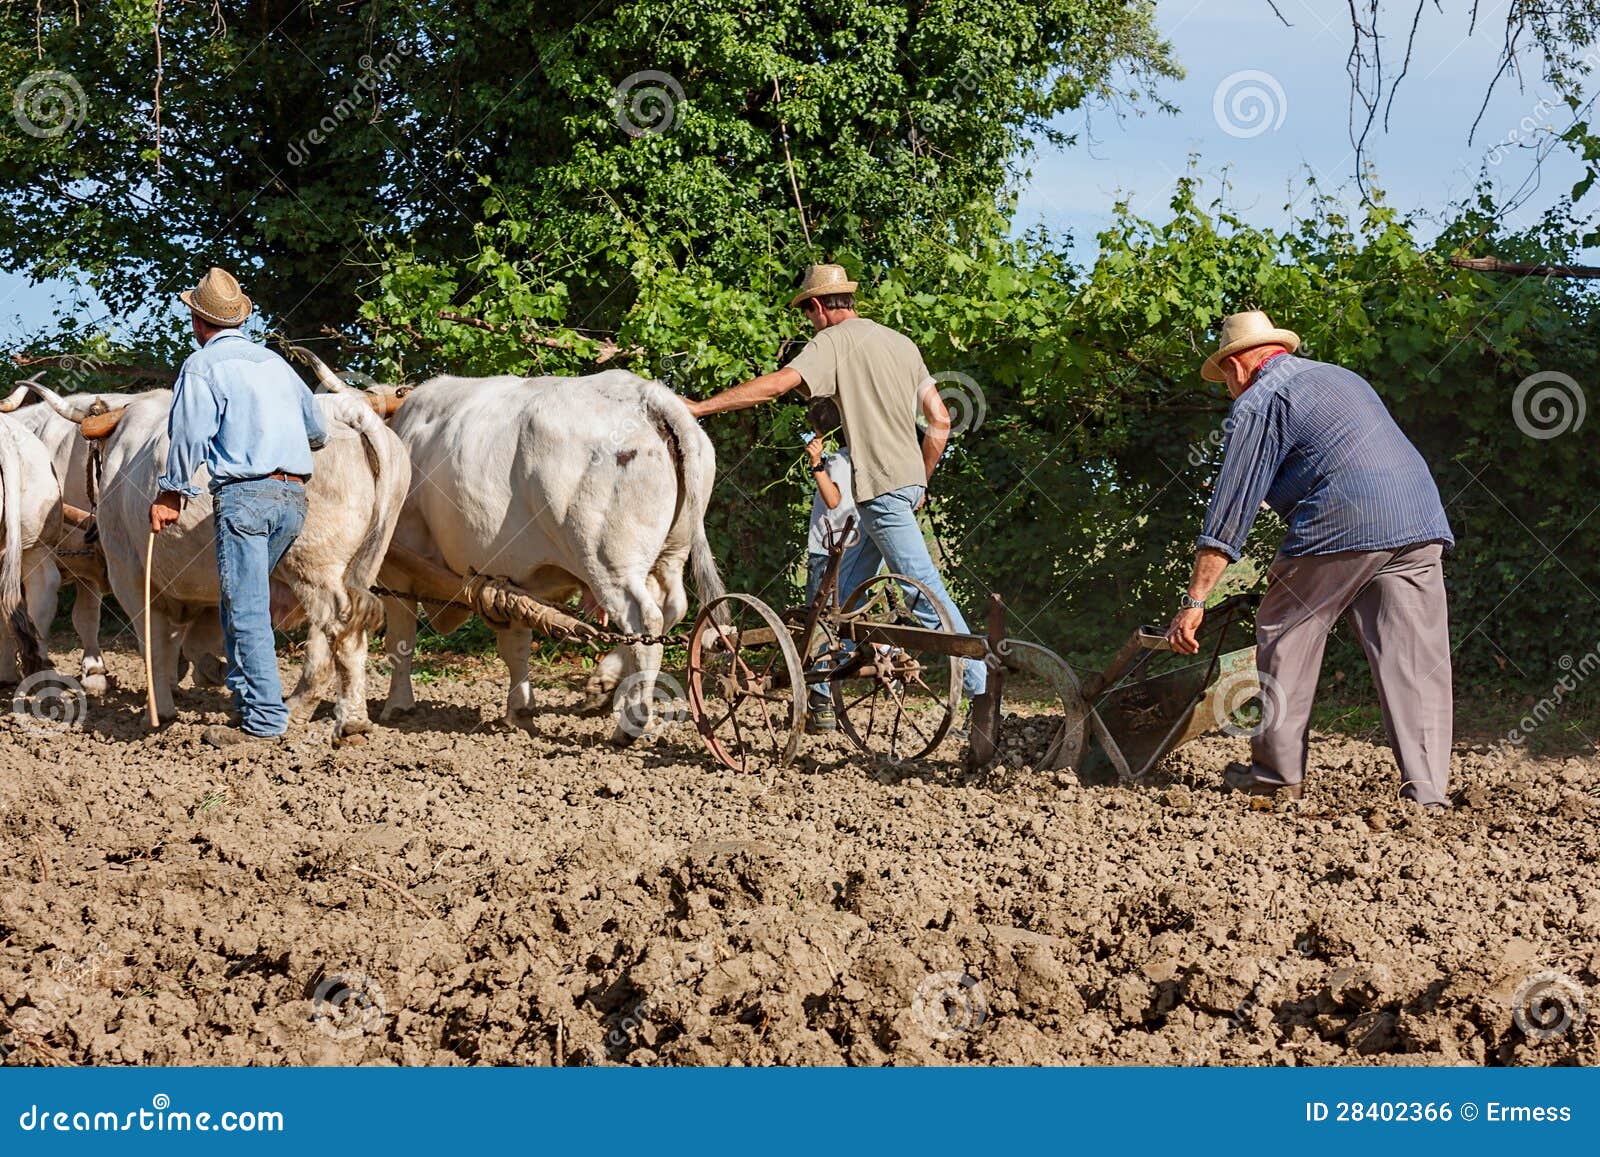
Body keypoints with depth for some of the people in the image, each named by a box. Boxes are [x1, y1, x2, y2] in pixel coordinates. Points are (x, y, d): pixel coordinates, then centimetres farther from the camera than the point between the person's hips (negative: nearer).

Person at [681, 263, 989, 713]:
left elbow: (776, 384, -19)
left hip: (881, 486, -8)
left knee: (924, 593, -9)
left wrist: (700, 406, -16)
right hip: (909, 481, 8)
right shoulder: (900, 342, 17)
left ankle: (983, 689, -12)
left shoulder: (835, 340, -6)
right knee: (846, 592, 14)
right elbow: (940, 421, 15)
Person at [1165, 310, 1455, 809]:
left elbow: (1229, 510, -1)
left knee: (1285, 636, 11)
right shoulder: (1341, 376, 29)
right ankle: (1427, 790, -2)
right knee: (1415, 659, 4)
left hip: (1341, 525, -7)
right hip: (1421, 524, 7)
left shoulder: (1257, 403, 5)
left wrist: (1194, 600, -1)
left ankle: (1277, 772, 15)